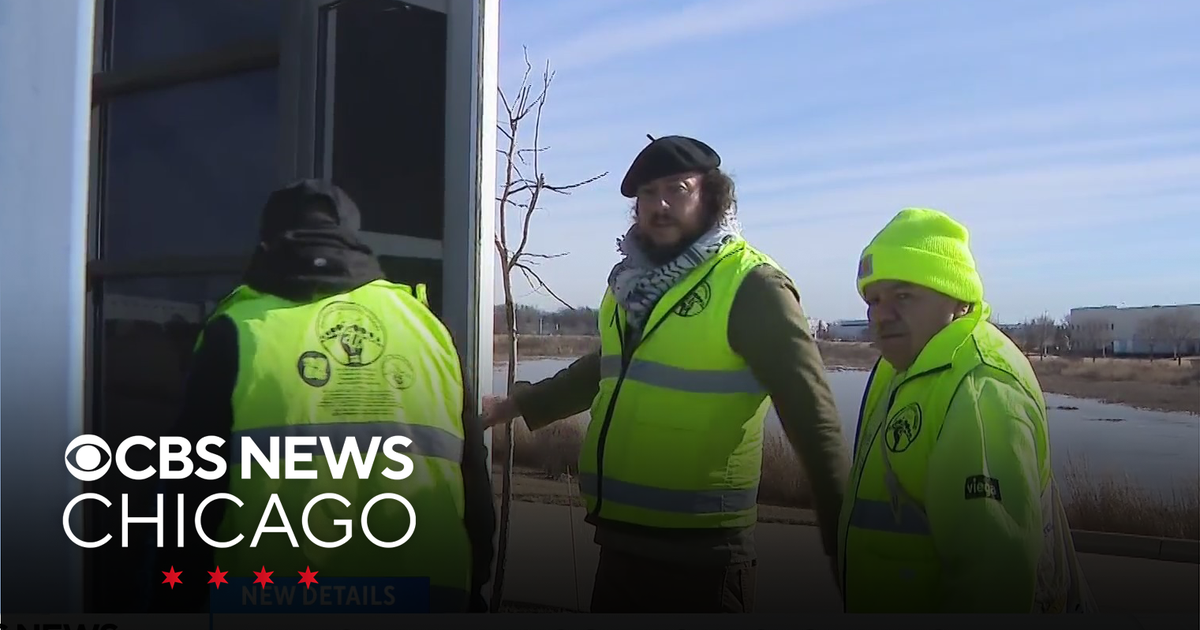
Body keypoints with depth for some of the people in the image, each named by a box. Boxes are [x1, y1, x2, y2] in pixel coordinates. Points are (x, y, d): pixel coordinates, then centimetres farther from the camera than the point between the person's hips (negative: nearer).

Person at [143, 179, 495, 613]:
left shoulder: (238, 333, 0)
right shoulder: (426, 327, 8)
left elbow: (193, 491, -2)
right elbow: (474, 485, 8)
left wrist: (173, 602, 8)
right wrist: (469, 595, 19)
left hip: (276, 603, -2)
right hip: (426, 597, 3)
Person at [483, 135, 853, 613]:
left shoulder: (752, 286, -12)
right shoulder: (633, 282, 10)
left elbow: (813, 418, -14)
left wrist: (842, 536, -16)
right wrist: (517, 405, 27)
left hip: (700, 552, -7)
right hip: (620, 542, 7)